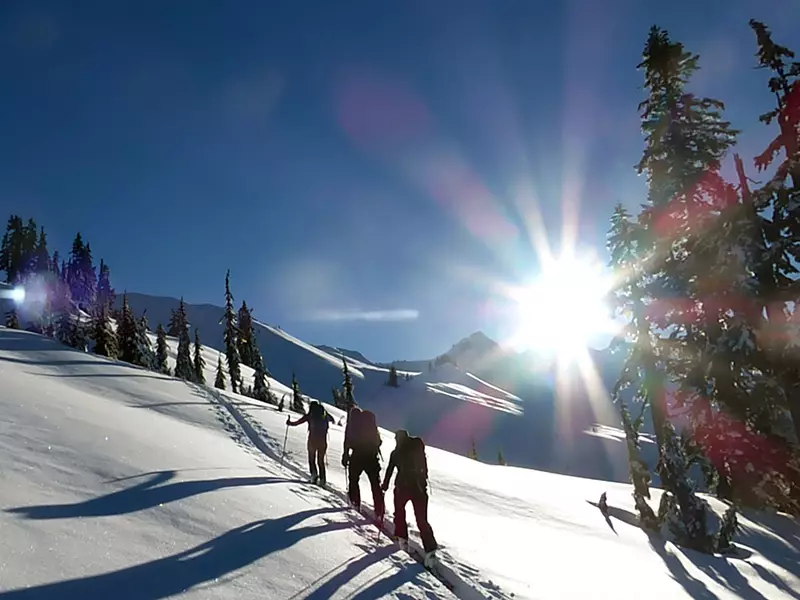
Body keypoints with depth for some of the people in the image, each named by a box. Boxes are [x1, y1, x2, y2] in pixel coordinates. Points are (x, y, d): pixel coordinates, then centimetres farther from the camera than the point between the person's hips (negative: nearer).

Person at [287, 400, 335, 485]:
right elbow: (332, 419, 27)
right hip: (323, 441, 2)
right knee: (321, 460, 12)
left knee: (311, 459, 13)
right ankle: (322, 479, 3)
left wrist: (289, 422, 17)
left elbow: (297, 422, -2)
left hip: (312, 440, -2)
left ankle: (314, 473, -10)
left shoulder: (309, 416, -3)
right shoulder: (325, 416, 5)